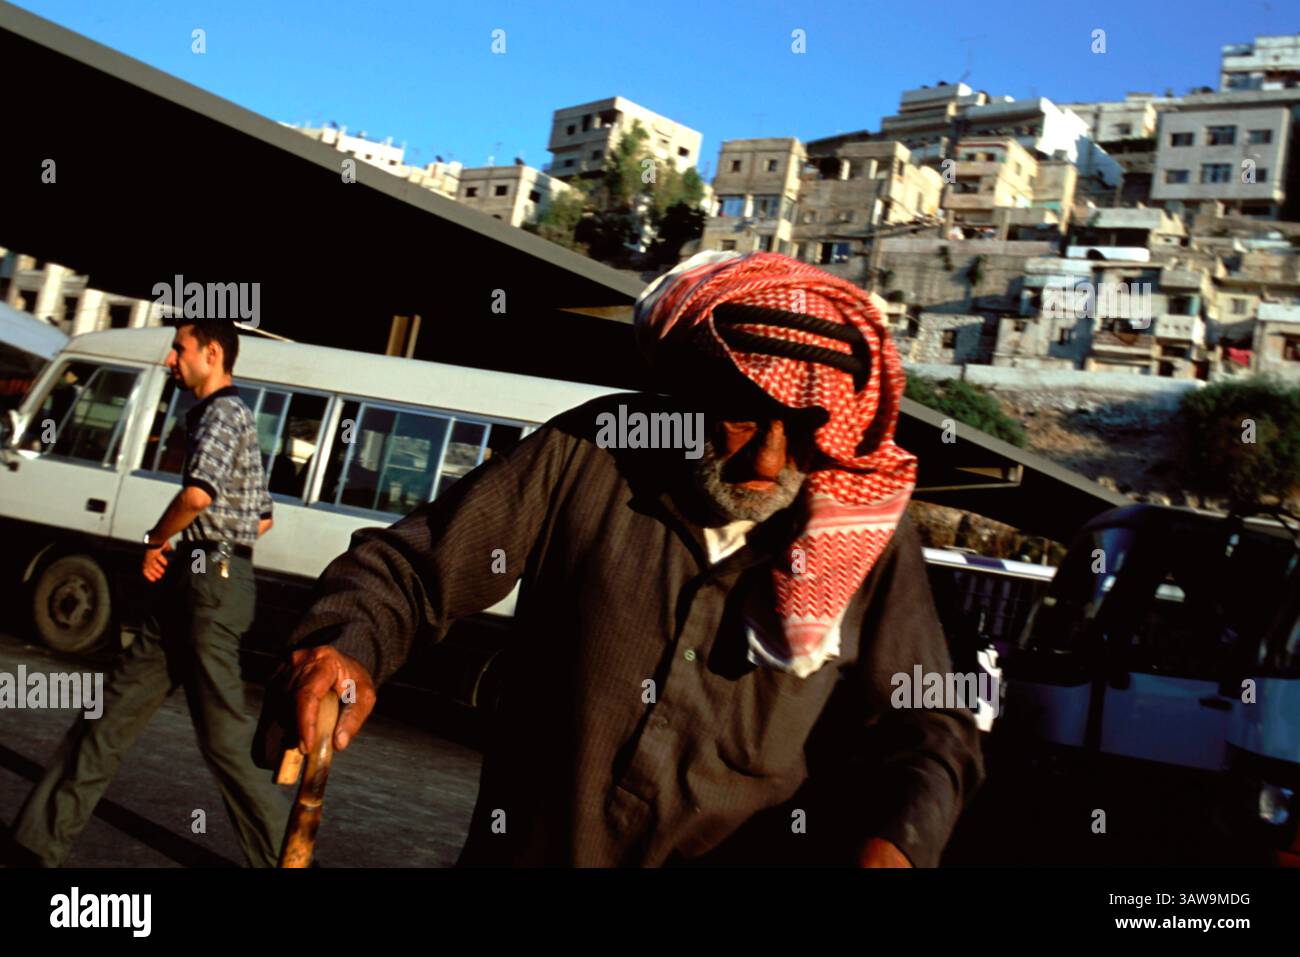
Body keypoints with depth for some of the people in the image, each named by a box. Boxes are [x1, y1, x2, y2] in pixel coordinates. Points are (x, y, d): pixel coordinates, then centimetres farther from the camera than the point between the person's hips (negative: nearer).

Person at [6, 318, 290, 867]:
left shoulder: (223, 412, -9)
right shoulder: (225, 416, 21)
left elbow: (198, 494, -29)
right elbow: (263, 518, 28)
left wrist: (155, 541, -10)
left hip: (210, 584, -10)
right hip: (191, 582, 10)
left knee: (224, 736, -5)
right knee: (115, 710, 11)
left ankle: (281, 855, 5)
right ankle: (40, 840, 18)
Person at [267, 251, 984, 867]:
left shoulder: (871, 539, -9)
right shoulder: (586, 456, -12)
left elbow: (926, 728, -4)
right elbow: (407, 566, -7)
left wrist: (893, 840, -24)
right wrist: (348, 648, -28)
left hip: (740, 852, 0)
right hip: (532, 846, 1)